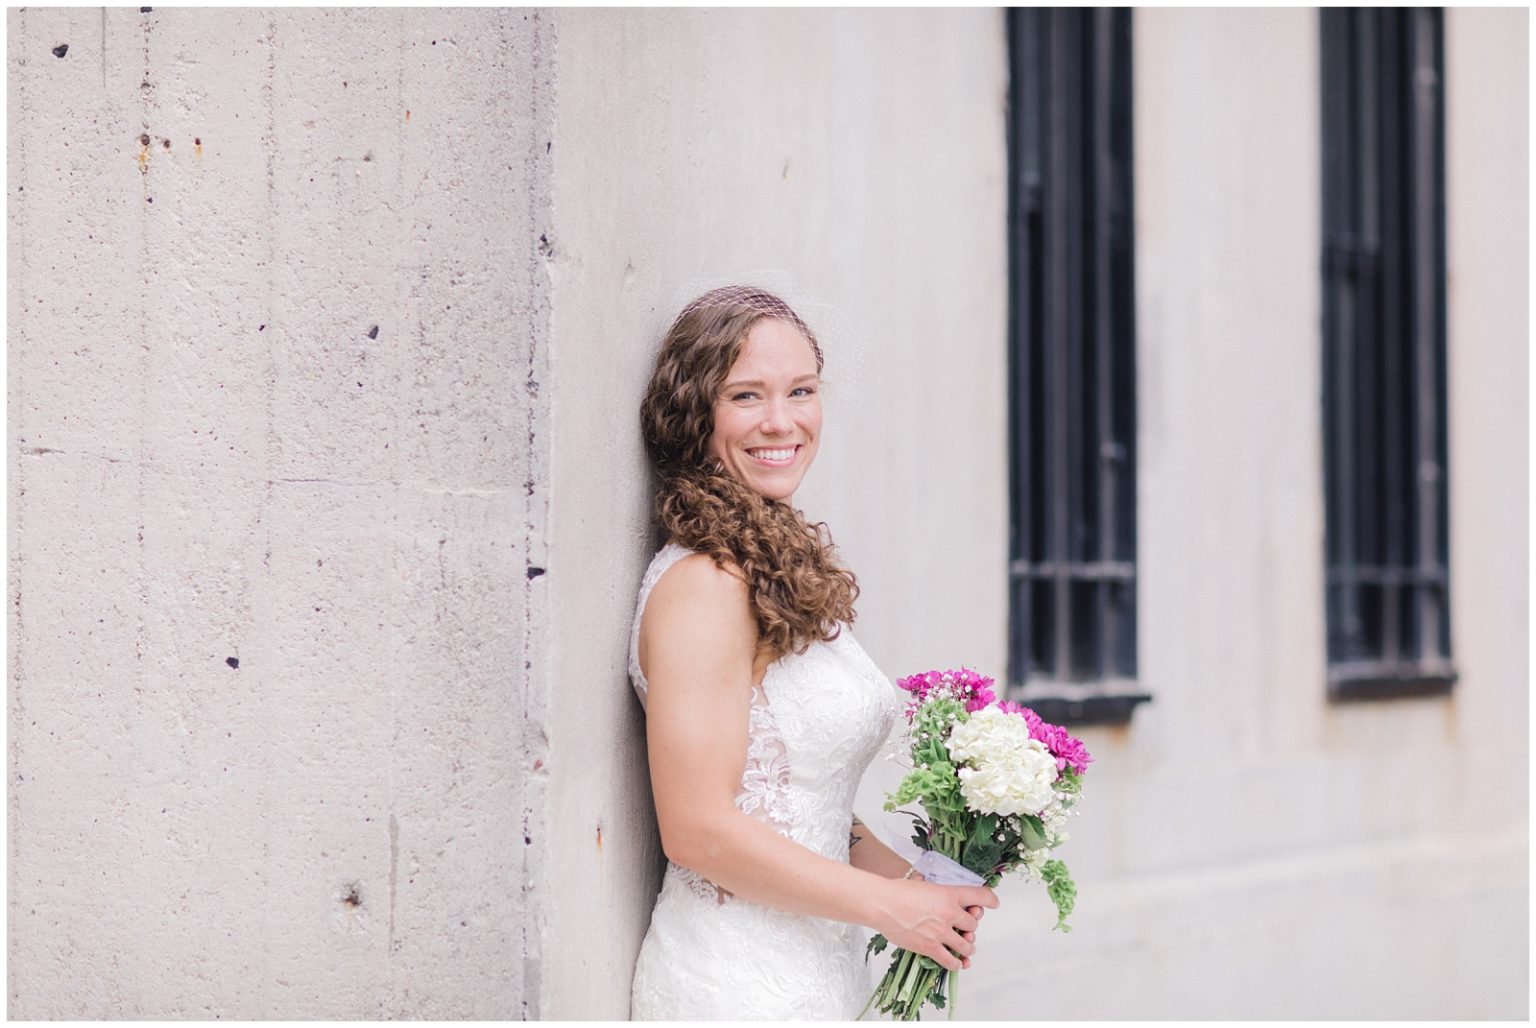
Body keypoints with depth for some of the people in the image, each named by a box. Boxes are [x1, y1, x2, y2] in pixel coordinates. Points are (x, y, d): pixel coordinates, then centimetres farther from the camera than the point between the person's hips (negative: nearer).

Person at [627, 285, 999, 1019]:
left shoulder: (784, 568, 12)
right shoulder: (704, 581, -15)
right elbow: (699, 828, -20)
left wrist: (920, 884, 1)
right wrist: (893, 906, -13)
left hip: (822, 971, 8)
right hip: (734, 980, -8)